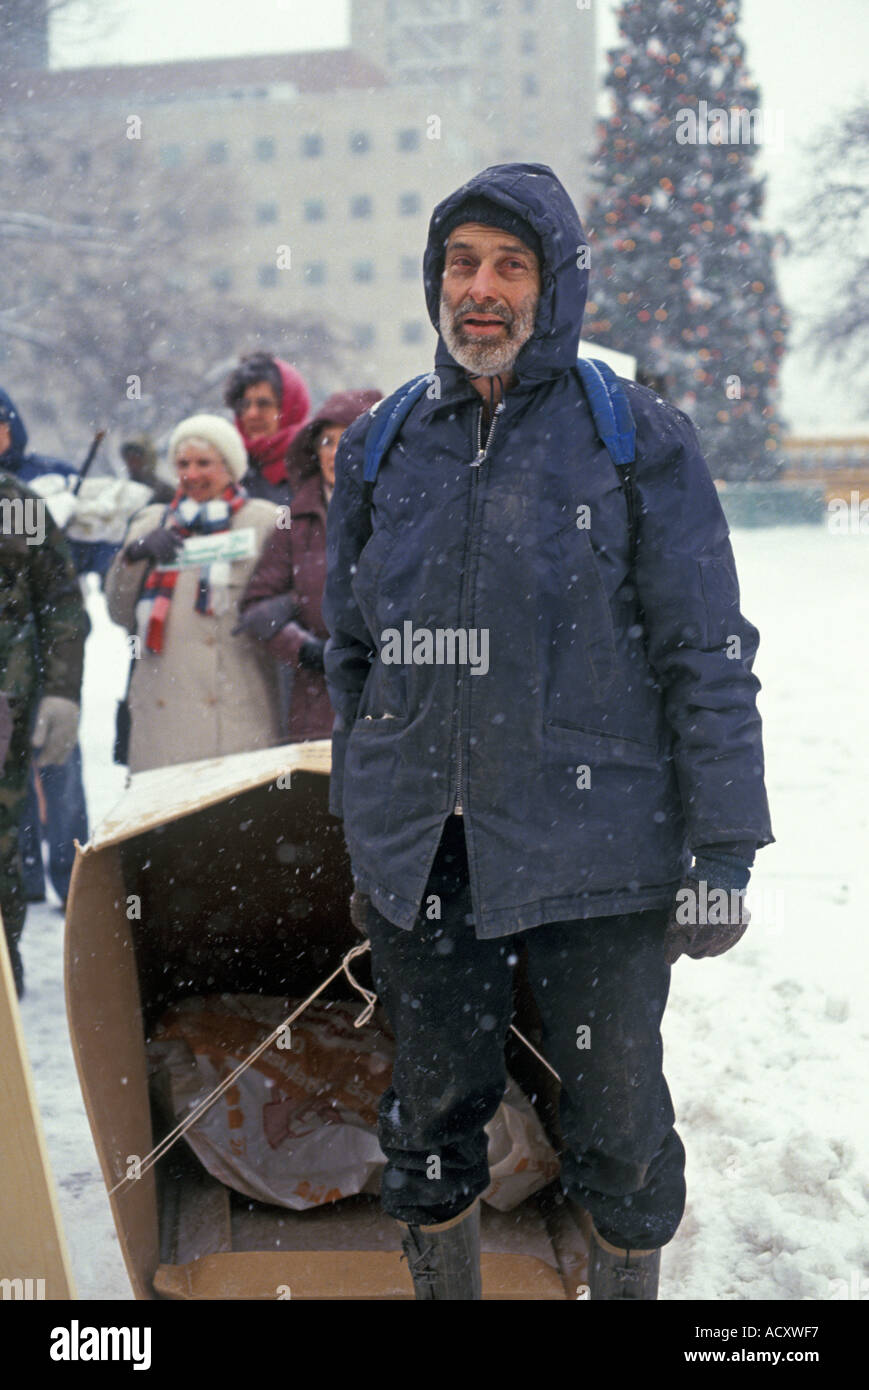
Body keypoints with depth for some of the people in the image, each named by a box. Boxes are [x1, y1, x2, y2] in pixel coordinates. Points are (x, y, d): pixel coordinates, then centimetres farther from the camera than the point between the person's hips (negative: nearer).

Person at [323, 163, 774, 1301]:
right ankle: (444, 1287, 36)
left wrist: (723, 856, -8)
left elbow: (709, 661, -5)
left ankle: (629, 1281, 33)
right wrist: (361, 837, 16)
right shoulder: (383, 449, 8)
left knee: (618, 1117, 9)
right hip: (419, 857, 4)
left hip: (595, 855, -3)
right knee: (433, 1110, 15)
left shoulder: (639, 441, -4)